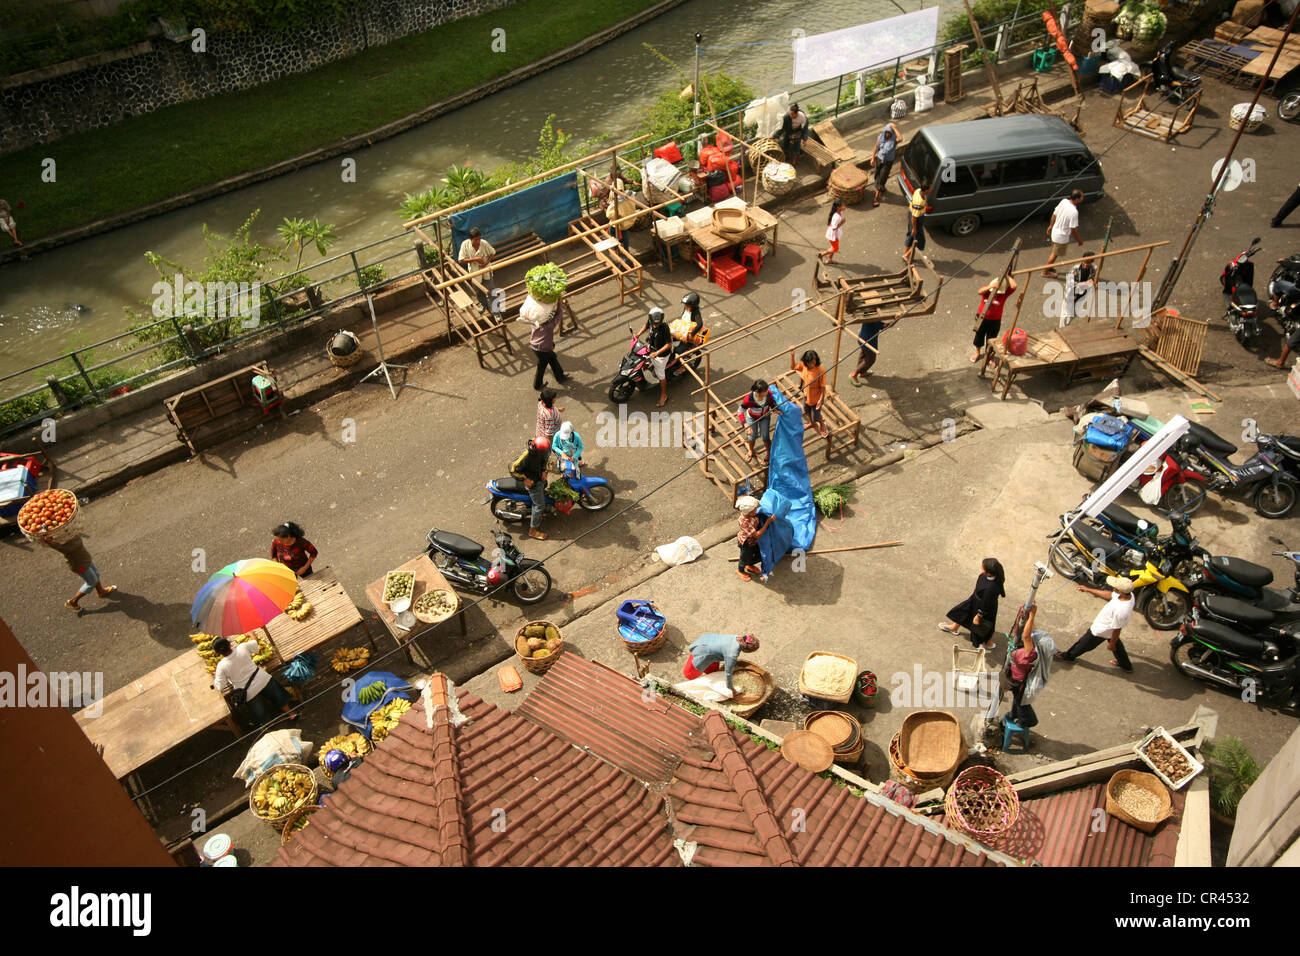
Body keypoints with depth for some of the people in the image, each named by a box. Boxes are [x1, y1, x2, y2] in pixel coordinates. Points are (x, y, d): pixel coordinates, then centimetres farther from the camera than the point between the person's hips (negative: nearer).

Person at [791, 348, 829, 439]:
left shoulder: (821, 371, -36)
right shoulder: (803, 365, -20)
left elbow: (823, 387, -26)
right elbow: (793, 367, -2)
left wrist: (821, 400, -24)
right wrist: (792, 355, -16)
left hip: (816, 397, -6)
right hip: (807, 394, 6)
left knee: (816, 416, 15)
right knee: (807, 411, 32)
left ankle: (822, 425, 50)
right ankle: (812, 423, 64)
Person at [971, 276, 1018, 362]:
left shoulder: (1005, 292, -12)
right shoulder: (987, 289, -11)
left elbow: (1014, 286, -29)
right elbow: (980, 291, -34)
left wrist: (1007, 276, -21)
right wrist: (991, 287, -47)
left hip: (995, 321, -1)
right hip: (982, 318, 1)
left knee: (991, 340, 8)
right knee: (979, 335, 21)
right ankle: (977, 351, 47)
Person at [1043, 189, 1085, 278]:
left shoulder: (1064, 201, -11)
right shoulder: (1074, 212, -33)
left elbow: (1054, 214, 3)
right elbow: (1073, 229, -24)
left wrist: (1051, 226, 20)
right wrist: (1079, 239, -8)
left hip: (1055, 231, 7)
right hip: (1062, 236, -7)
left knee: (1054, 253, 27)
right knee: (1055, 254, 13)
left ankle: (1049, 267, 46)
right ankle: (1045, 272, 30)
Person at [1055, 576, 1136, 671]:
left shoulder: (1120, 610, -43)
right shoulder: (1129, 594, -19)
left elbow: (1117, 629, -28)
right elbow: (1110, 594, -1)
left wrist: (1112, 643, -11)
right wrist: (1089, 590, 4)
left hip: (1100, 630, -8)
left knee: (1084, 644, 19)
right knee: (1117, 645, 34)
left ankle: (1068, 656, 44)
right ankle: (1126, 664, 56)